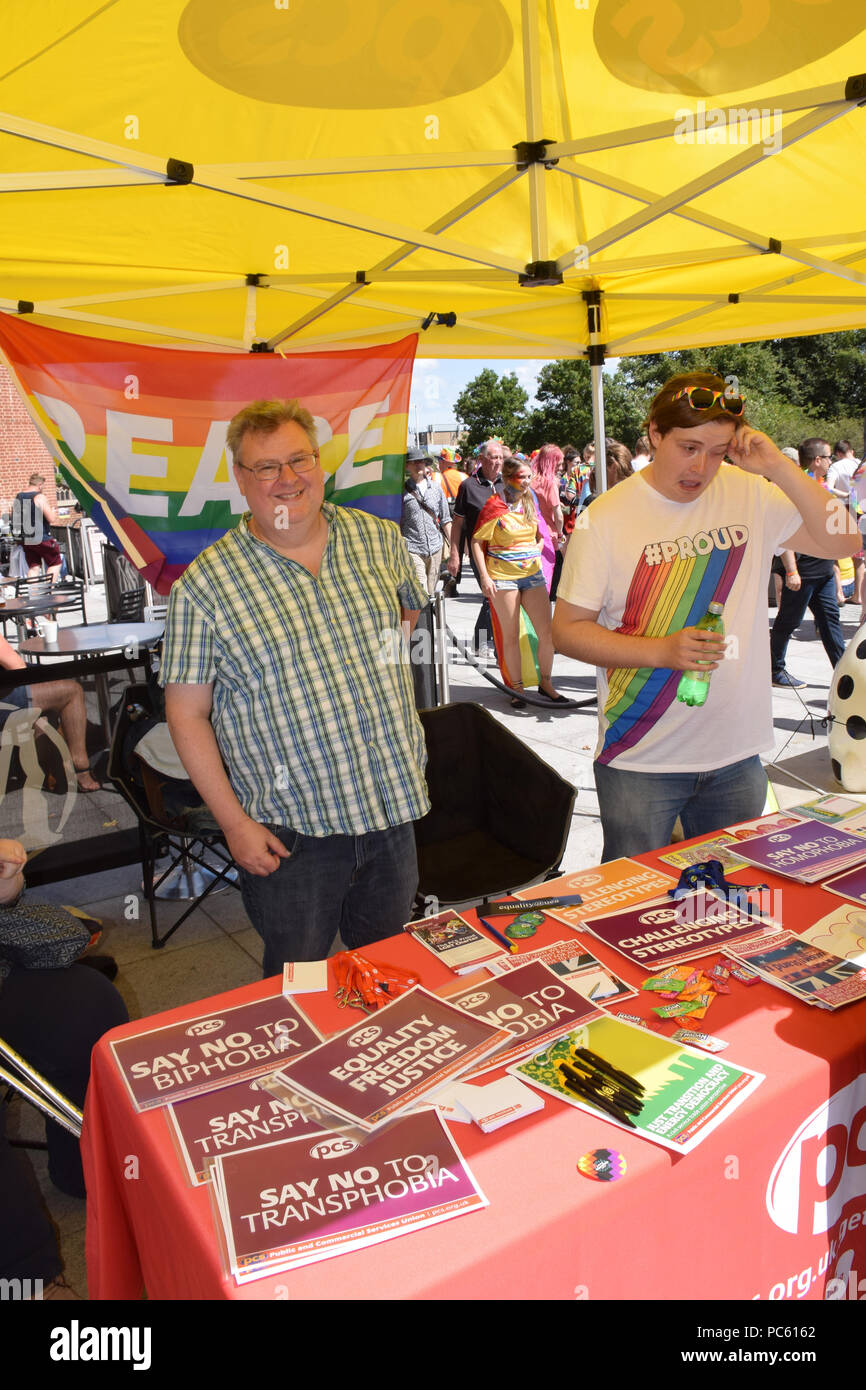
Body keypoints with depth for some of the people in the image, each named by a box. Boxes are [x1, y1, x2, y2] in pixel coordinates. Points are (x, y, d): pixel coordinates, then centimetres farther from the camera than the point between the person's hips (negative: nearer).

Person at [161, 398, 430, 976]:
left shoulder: (379, 538, 1)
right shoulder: (205, 585, -11)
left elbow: (410, 606, 22)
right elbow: (187, 715, -9)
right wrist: (234, 823, -11)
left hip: (392, 802, 4)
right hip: (289, 830, -3)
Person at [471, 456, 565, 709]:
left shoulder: (530, 501, 10)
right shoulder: (495, 506, -8)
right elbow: (476, 541, -7)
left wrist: (536, 552, 10)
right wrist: (484, 576, -12)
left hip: (533, 574, 5)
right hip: (503, 577, -5)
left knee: (547, 632, 1)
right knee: (511, 635, 2)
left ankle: (545, 684, 18)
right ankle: (517, 688, 15)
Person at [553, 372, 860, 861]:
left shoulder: (751, 495, 0)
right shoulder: (606, 517, -8)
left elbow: (845, 542, -2)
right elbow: (567, 629, -7)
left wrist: (778, 466, -12)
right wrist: (662, 651, -19)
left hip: (737, 755, 3)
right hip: (640, 762, -3)